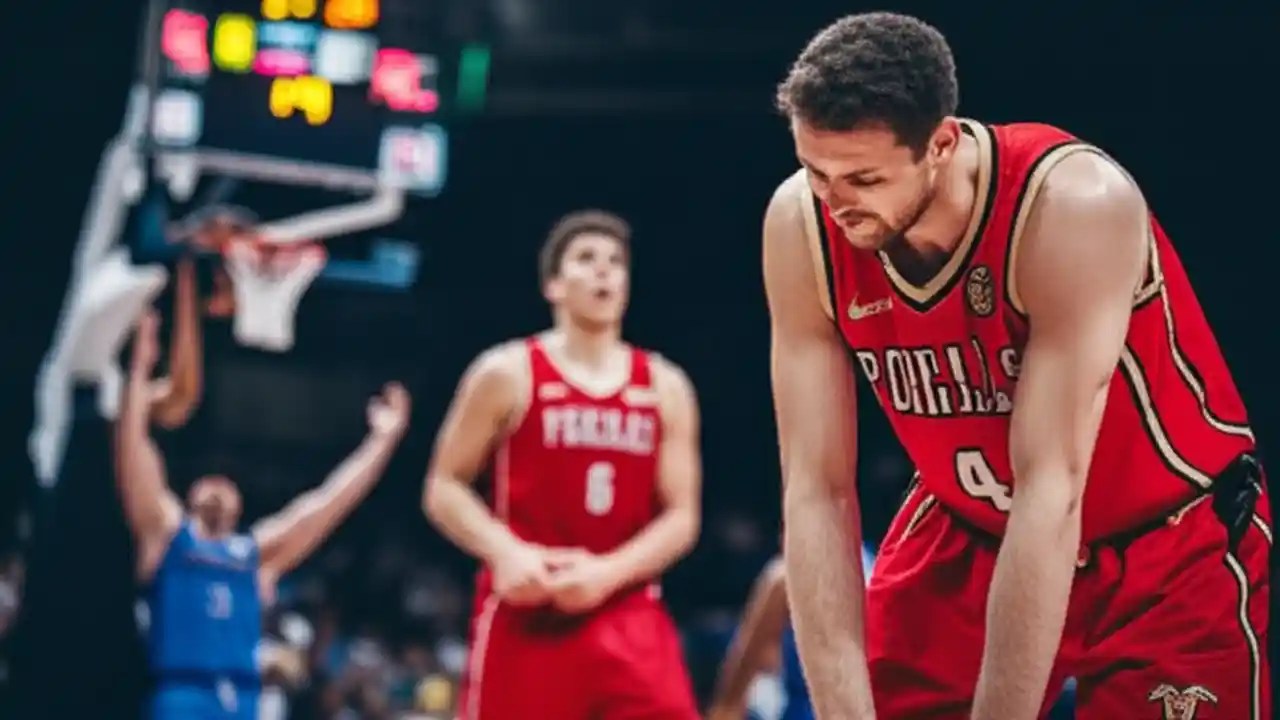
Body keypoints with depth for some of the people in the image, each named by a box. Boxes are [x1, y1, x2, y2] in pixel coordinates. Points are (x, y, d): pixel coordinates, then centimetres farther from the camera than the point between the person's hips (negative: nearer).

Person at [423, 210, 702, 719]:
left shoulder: (665, 387, 9)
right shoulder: (507, 374, 0)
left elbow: (681, 517, 6)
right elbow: (444, 488, 2)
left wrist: (608, 573, -12)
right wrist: (506, 553, -16)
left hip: (627, 616, 3)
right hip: (526, 613, -2)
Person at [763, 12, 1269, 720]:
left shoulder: (1073, 204, -32)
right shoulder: (801, 226, -18)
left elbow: (1049, 491, -34)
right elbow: (816, 490, -17)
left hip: (1173, 548, -4)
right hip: (967, 535, 4)